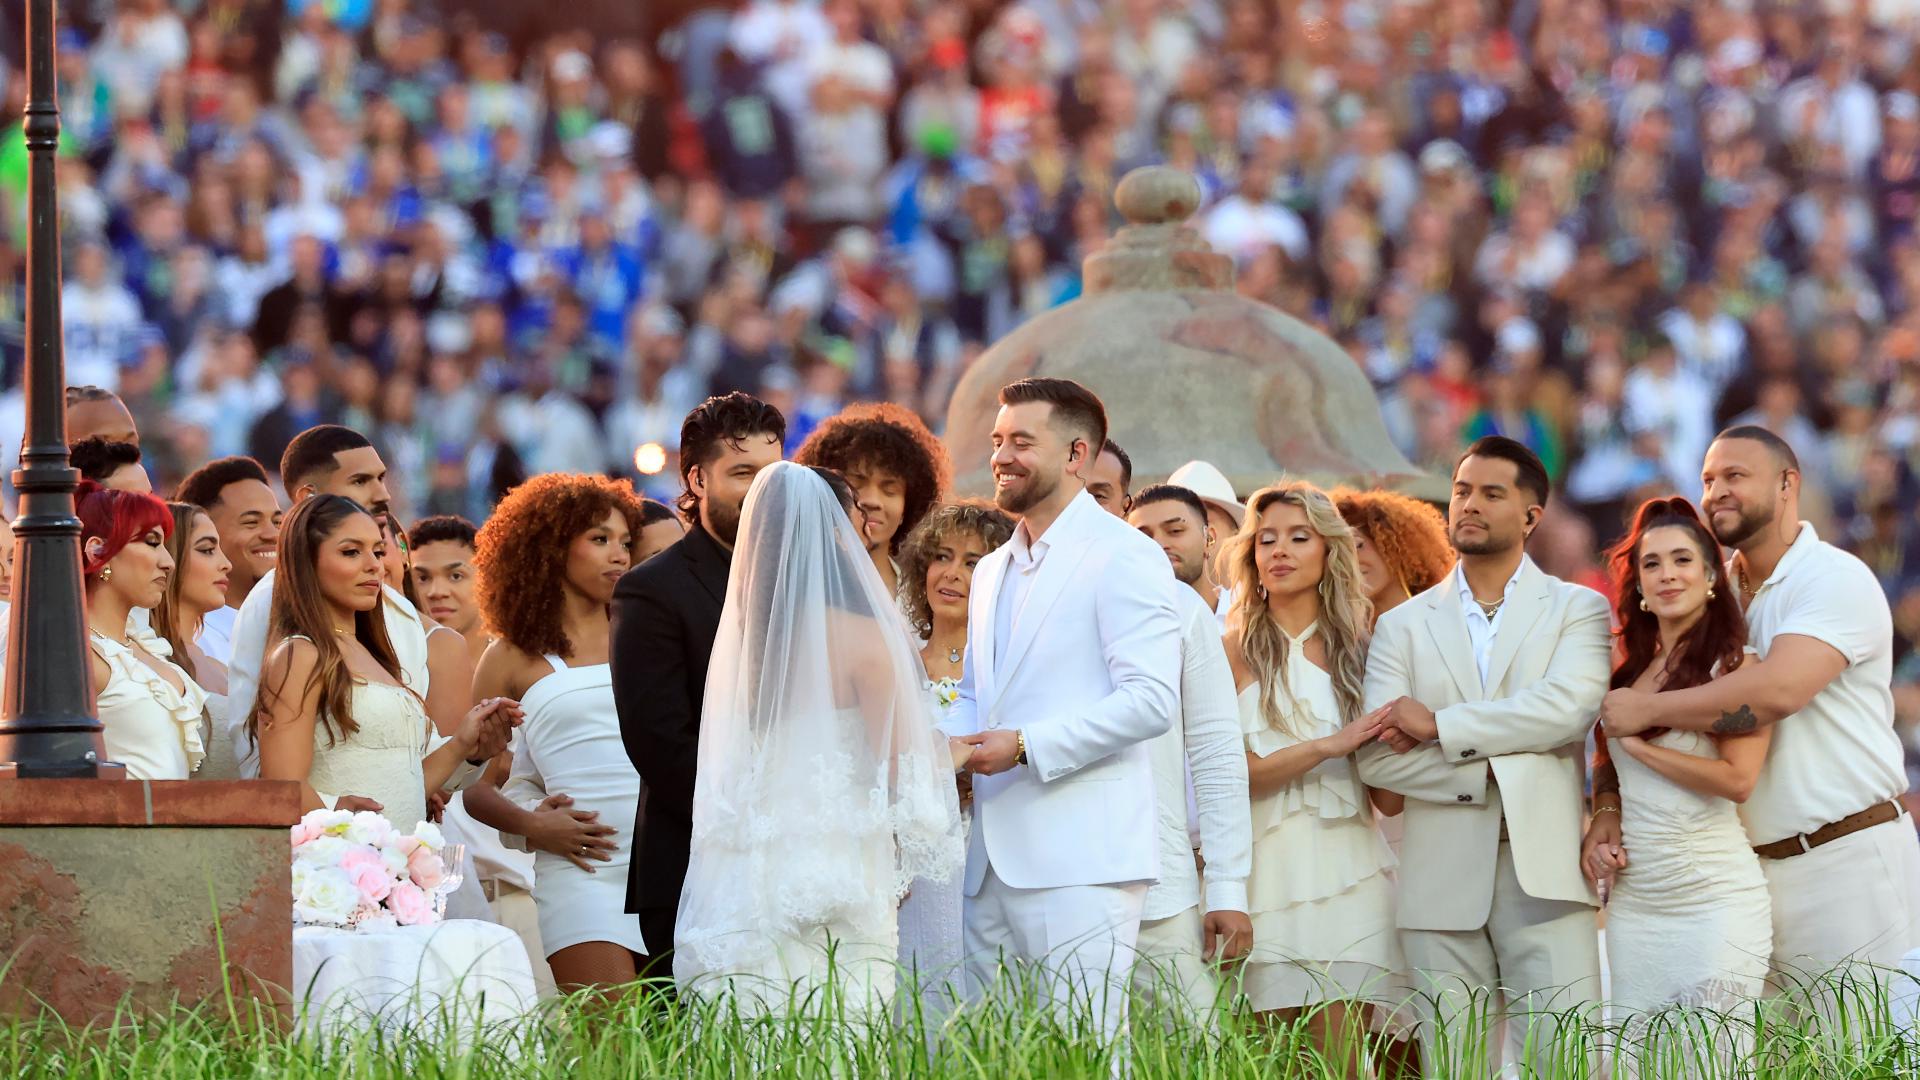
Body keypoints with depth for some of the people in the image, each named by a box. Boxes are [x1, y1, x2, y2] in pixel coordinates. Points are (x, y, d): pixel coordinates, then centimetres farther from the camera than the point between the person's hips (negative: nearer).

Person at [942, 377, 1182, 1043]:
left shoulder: (1124, 557, -6)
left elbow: (1151, 701, -15)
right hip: (993, 862, 8)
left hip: (1080, 863, -8)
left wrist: (1026, 746, -18)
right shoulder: (992, 572, 22)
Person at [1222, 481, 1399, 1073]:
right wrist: (1331, 746, -14)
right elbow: (1232, 773, -6)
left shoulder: (1356, 646, 13)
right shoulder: (1233, 649, 5)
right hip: (1273, 866, -2)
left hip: (1350, 865, 2)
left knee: (1344, 1057, -5)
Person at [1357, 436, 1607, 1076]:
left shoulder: (1578, 611, 10)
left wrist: (1438, 726, -7)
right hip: (1442, 881, 2)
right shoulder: (1402, 627, 14)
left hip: (1543, 875, -2)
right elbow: (1376, 758, 2)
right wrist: (1483, 770, -10)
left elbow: (1569, 707, -10)